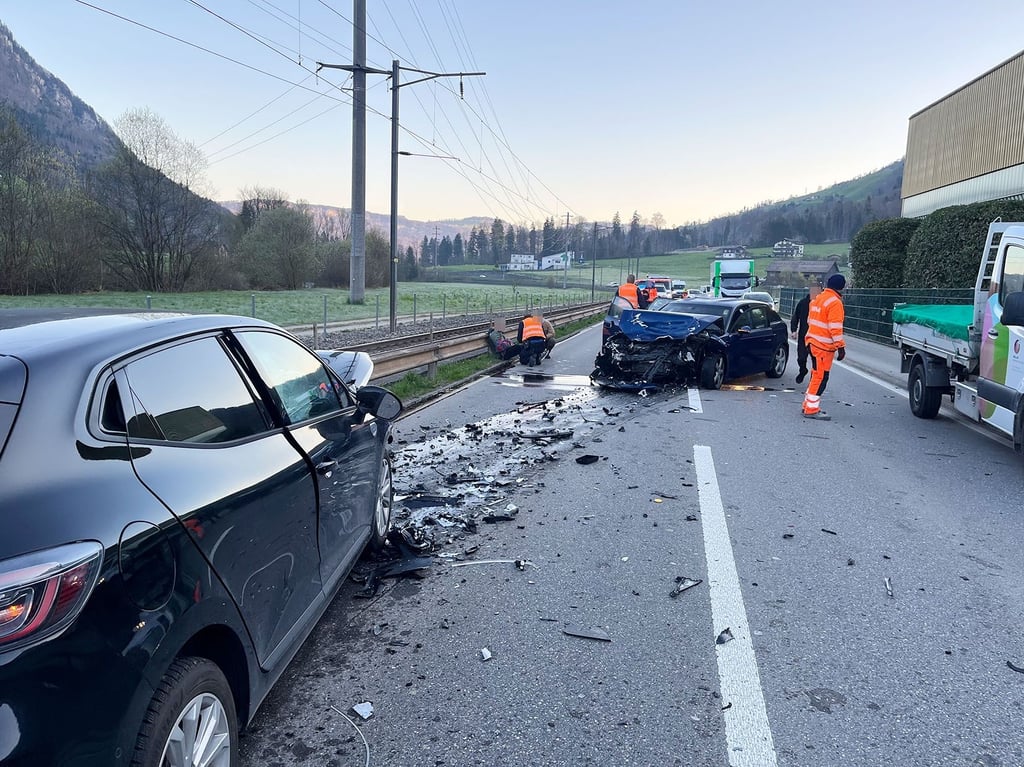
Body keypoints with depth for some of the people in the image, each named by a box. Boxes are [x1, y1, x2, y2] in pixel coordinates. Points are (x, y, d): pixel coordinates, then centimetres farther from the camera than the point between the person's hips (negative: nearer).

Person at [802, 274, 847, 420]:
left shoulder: (818, 299, 13)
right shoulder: (835, 302, -14)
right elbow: (835, 327, -19)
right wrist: (840, 346, -16)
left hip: (813, 342, 9)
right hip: (824, 346, -9)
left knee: (816, 375, 17)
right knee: (821, 377, -5)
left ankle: (809, 405, 22)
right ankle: (811, 410, -4)